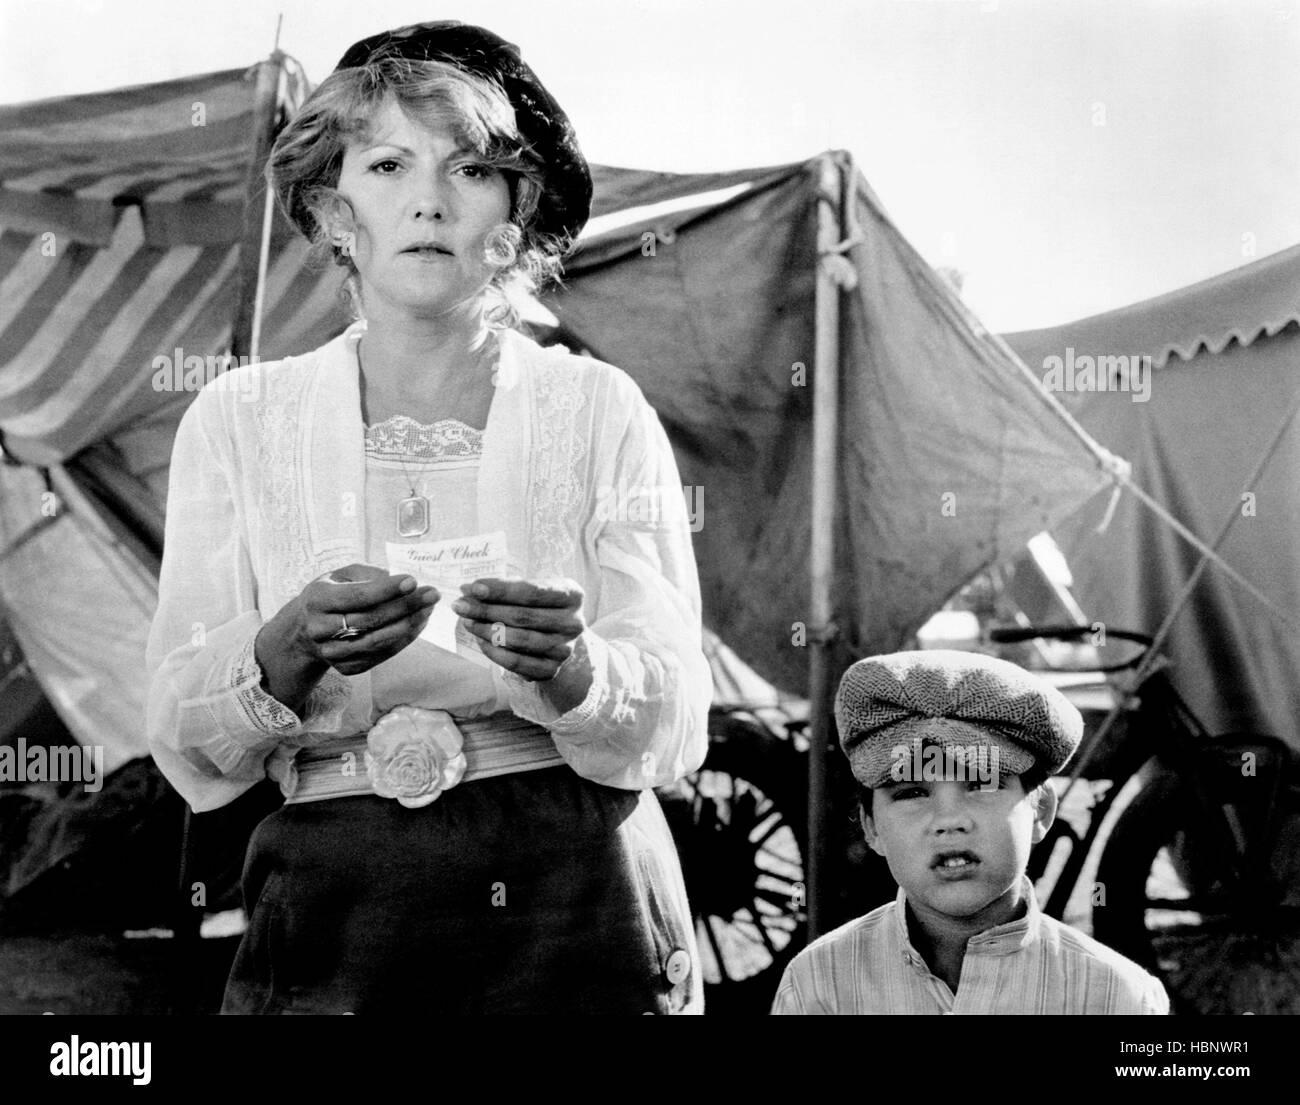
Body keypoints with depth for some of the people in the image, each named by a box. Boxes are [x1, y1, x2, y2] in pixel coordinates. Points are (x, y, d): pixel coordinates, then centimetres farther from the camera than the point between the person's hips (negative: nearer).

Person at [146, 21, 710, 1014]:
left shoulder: (598, 409, 1)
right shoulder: (237, 421, 5)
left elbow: (674, 727, -4)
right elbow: (187, 749, -2)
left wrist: (566, 666, -25)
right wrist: (290, 650, -22)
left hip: (575, 902, 0)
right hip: (331, 906, 1)